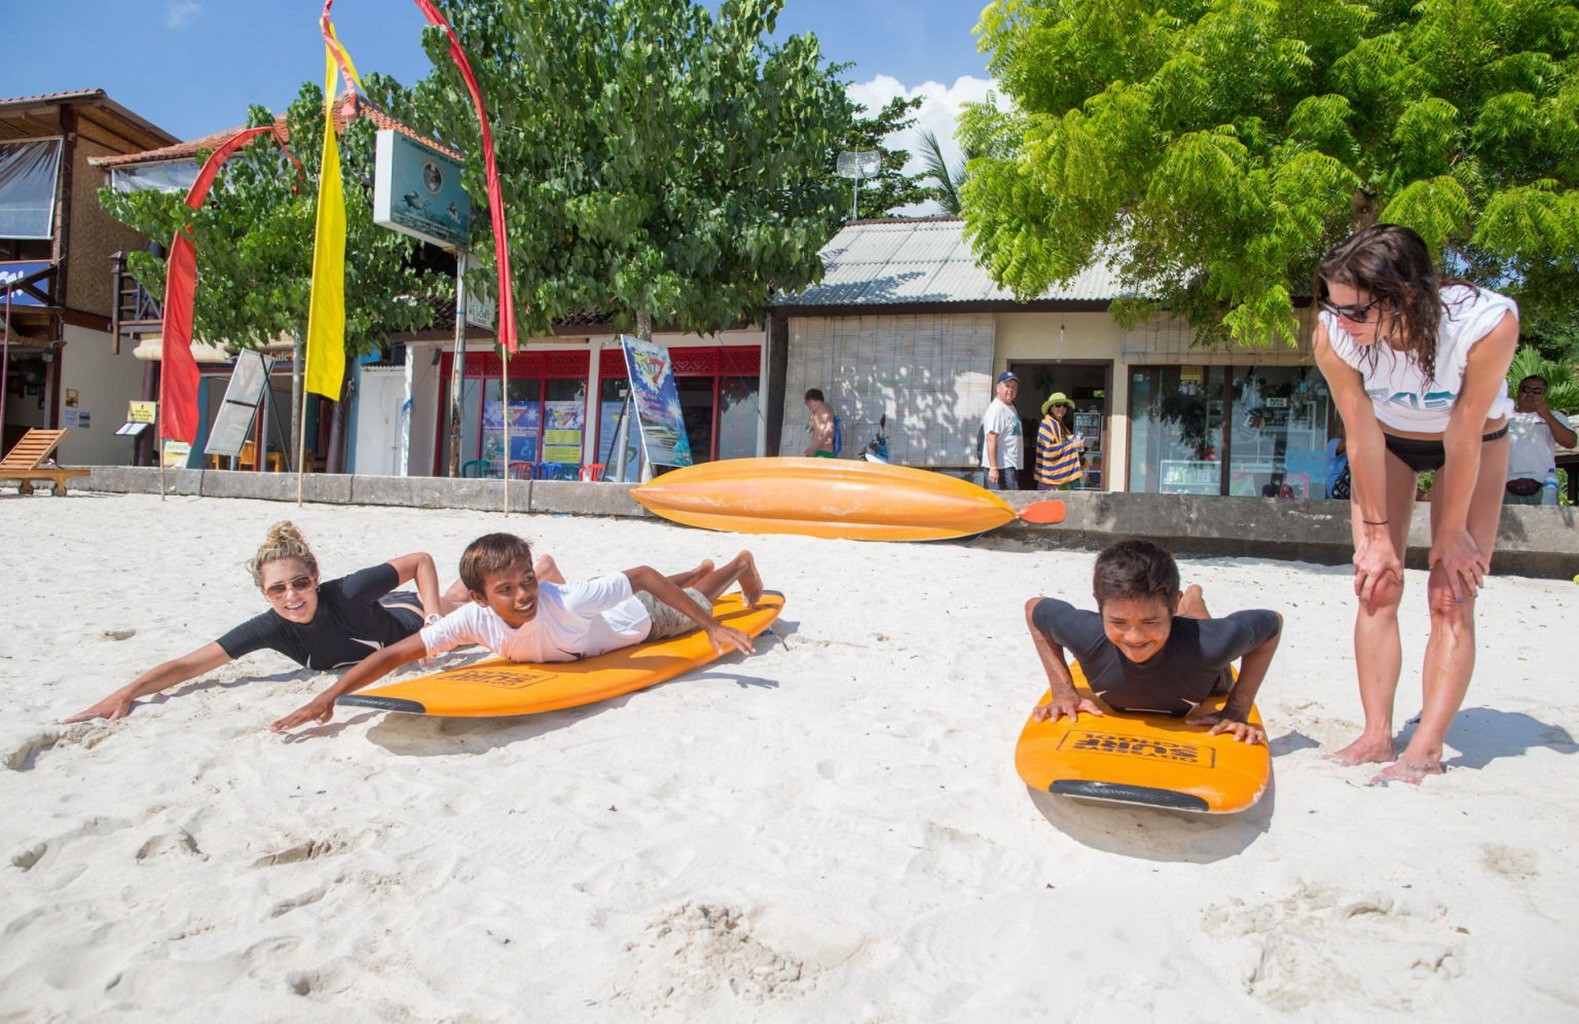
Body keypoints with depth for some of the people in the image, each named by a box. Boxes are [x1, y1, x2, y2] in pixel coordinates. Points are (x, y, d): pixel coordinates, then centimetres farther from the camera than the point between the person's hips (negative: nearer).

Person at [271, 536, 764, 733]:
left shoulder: (566, 601, -49)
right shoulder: (475, 619, -38)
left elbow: (644, 576, -44)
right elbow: (396, 653, -36)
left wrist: (714, 627, -43)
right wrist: (329, 696, -47)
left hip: (639, 619, -5)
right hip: (594, 631, 5)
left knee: (693, 608, 30)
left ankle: (741, 564, 58)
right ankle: (701, 570, 68)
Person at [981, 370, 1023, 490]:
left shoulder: (1011, 407, 18)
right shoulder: (996, 409, -14)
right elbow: (991, 439, -21)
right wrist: (993, 468, -27)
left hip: (1012, 466, 10)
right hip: (1001, 467, -10)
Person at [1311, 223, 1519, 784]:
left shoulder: (1489, 322, -38)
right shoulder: (1334, 336, -33)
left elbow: (1463, 435, -28)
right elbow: (1363, 439, -22)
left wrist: (1451, 532, -16)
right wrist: (1377, 532, -13)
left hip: (1474, 441, -1)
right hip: (1388, 440, 2)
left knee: (1452, 595, -9)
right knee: (1377, 584, -6)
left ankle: (1425, 749, -8)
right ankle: (1377, 736, -1)